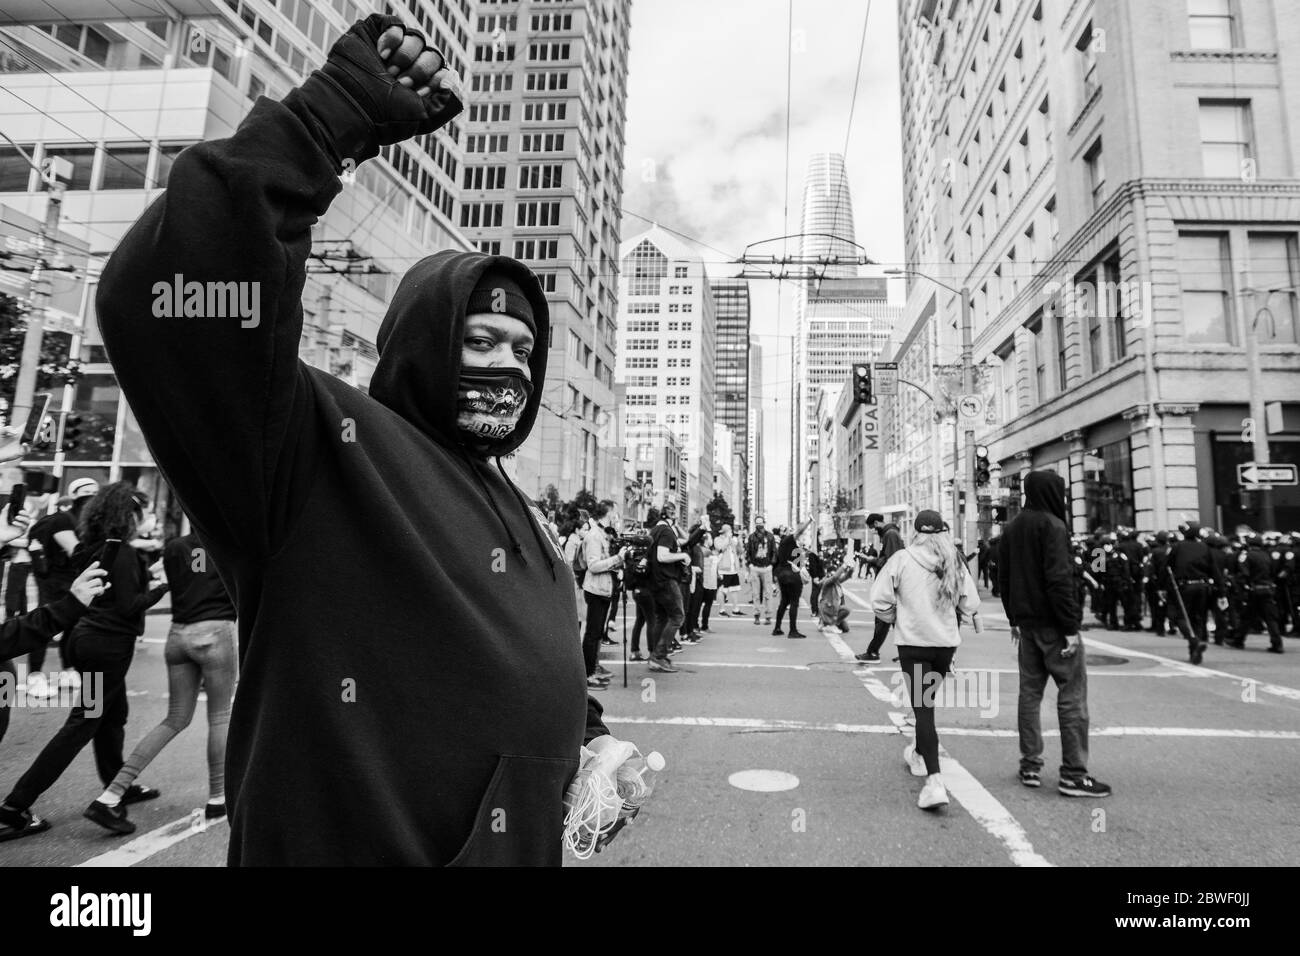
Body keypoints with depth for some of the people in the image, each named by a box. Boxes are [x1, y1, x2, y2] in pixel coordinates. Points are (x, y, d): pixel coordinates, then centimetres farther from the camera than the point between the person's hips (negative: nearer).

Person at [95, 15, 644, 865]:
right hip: (346, 846, -7)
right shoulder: (323, 452, -16)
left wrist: (595, 740, 7)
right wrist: (336, 112, -29)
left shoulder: (523, 521, 8)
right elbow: (164, 295, -32)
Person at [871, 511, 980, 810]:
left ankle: (935, 781, -13)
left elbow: (879, 600, -10)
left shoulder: (902, 559, -11)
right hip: (946, 642, 4)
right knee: (927, 703, 24)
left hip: (913, 642, -4)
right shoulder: (955, 563, 1)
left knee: (923, 709, -3)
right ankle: (919, 755, 42)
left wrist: (897, 618, 9)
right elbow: (971, 604, 3)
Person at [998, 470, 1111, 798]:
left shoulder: (1011, 529, 12)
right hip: (1053, 623, -7)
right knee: (1072, 693, 0)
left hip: (1026, 622, 8)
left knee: (1030, 691, 11)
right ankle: (1073, 774, 2)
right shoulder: (1052, 525, -12)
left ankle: (1030, 767, 16)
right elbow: (1059, 578, -19)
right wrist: (1070, 627, -16)